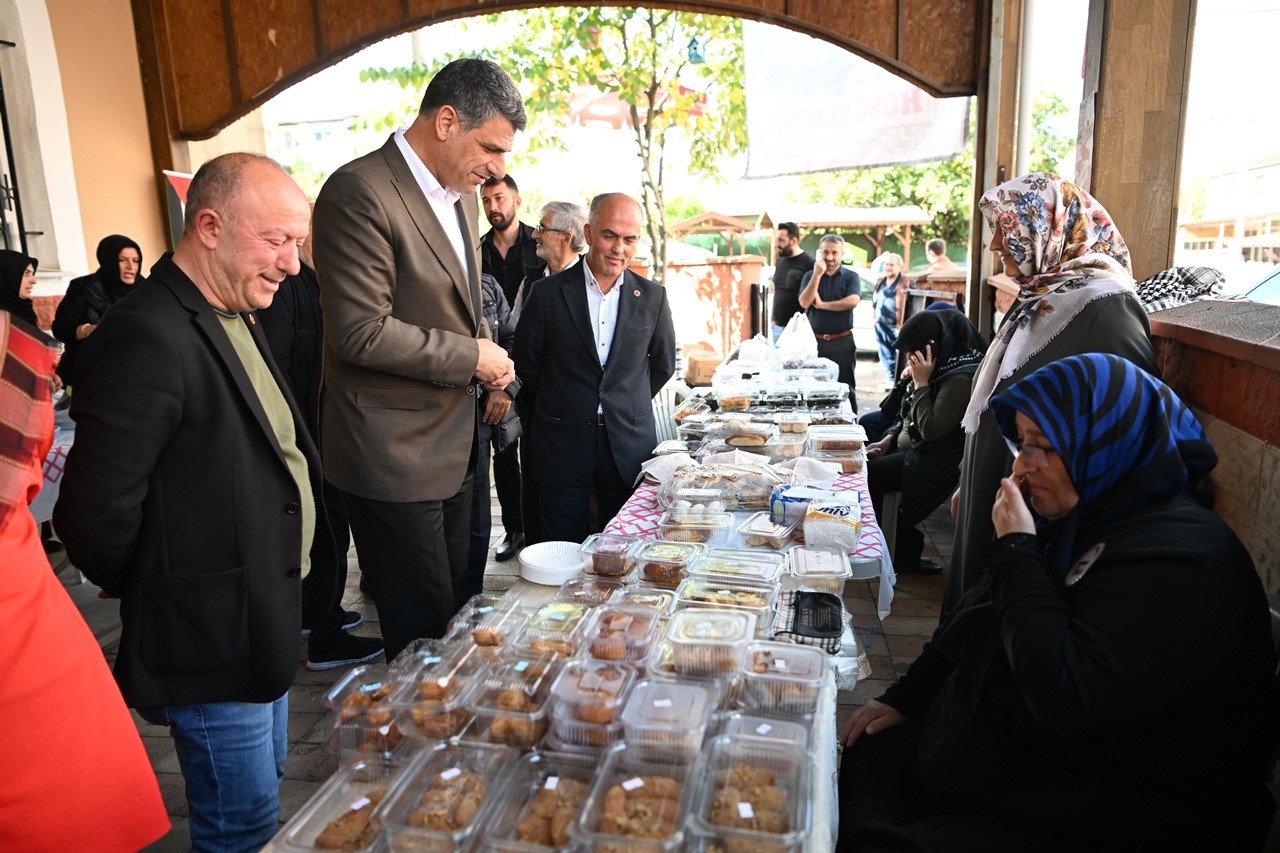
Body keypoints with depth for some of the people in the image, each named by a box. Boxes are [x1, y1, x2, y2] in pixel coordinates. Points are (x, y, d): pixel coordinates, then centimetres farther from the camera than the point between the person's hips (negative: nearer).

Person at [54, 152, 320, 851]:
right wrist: (158, 600, -7)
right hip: (212, 646, -9)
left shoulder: (234, 320, 7)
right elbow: (96, 514, -25)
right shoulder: (145, 339, -24)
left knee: (263, 790, 26)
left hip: (264, 626, 9)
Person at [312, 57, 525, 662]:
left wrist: (488, 354, 2)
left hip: (453, 446, 9)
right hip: (393, 454, -8)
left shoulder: (461, 194, 10)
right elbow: (362, 333, -24)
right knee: (424, 631, 4)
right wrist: (471, 357, -15)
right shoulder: (359, 192, -18)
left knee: (455, 611, 20)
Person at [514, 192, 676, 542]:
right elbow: (525, 363, 5)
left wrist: (629, 405, 11)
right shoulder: (548, 293, -3)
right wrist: (559, 406, 8)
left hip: (630, 443, 2)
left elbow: (663, 365, 15)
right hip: (562, 444, -1)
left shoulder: (653, 297, 3)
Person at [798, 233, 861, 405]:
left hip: (842, 342, -2)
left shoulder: (851, 277, 1)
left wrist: (822, 304, -11)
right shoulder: (810, 275, 6)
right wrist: (817, 275, -14)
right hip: (815, 341, 2)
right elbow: (804, 303, -9)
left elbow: (852, 301, -17)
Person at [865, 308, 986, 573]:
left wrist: (921, 383, -23)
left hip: (933, 462, -10)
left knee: (864, 475, -16)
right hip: (911, 446, 10)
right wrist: (889, 439, 5)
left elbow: (931, 429, -26)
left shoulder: (961, 378, -23)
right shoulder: (941, 368, 6)